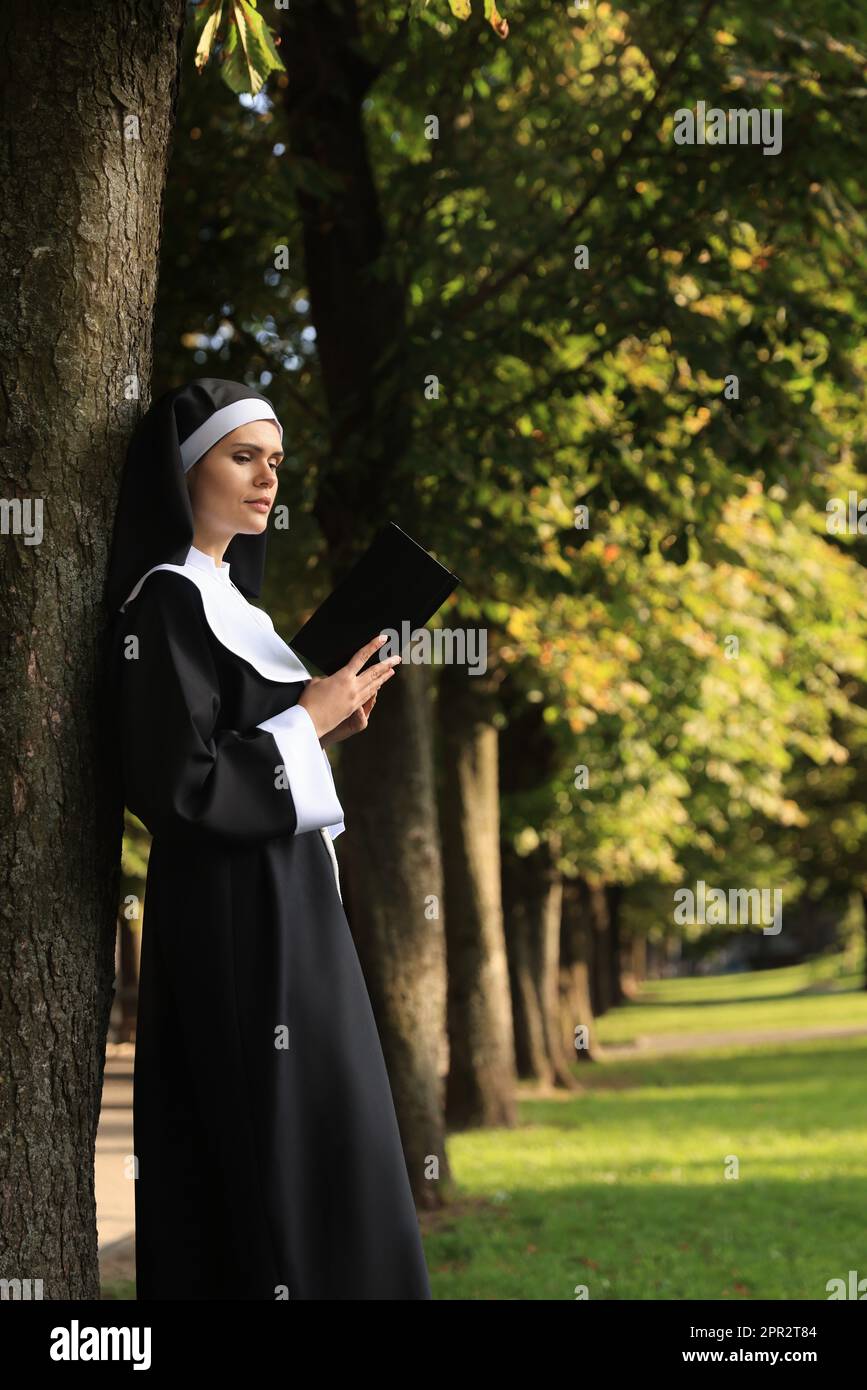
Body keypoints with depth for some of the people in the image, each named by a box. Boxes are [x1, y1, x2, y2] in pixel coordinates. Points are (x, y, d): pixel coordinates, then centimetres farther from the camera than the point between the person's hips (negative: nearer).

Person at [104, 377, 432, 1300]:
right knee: (274, 1146, -9)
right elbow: (172, 783, -20)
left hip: (283, 896, 10)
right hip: (234, 909, -10)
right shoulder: (166, 603, -12)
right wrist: (307, 723, -12)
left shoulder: (225, 600, 17)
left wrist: (326, 723, 8)